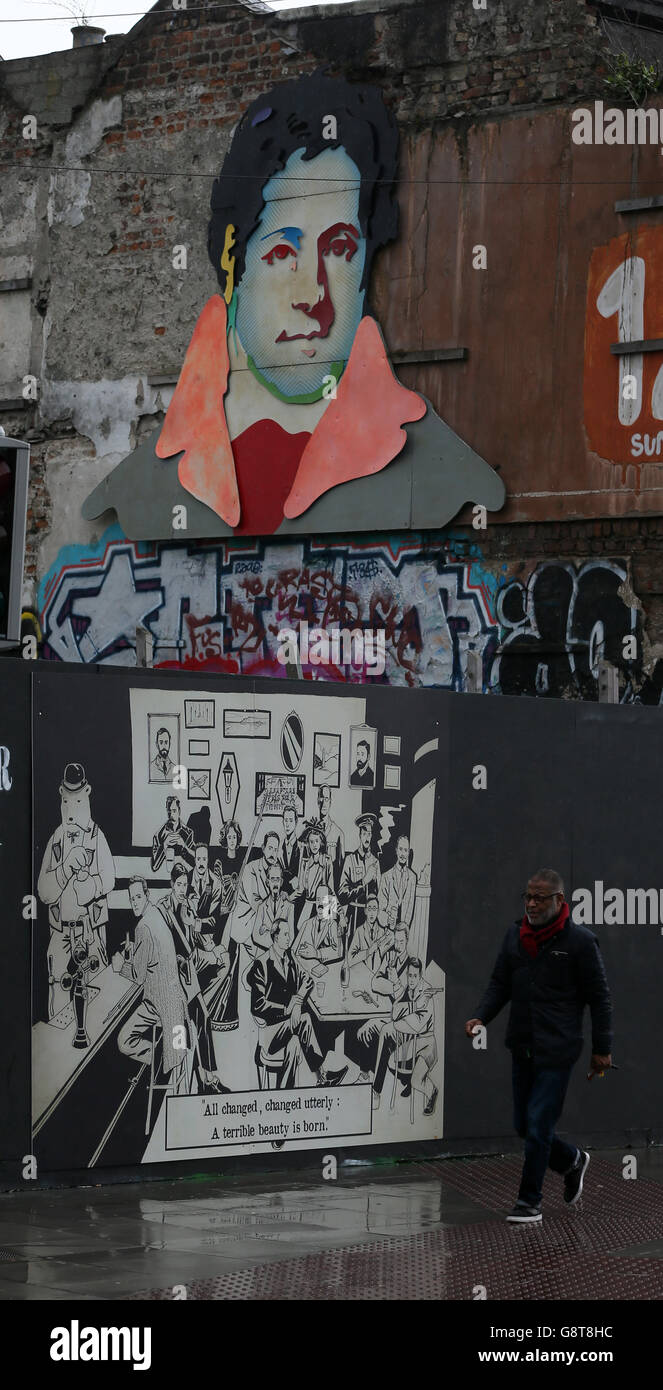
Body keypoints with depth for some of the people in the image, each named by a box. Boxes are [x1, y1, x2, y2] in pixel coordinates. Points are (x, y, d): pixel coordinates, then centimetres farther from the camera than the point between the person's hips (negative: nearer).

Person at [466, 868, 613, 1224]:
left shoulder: (579, 941, -8)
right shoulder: (515, 935, 7)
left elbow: (599, 997, -4)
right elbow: (500, 983, 14)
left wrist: (602, 1048, -4)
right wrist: (481, 1017, -3)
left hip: (558, 1049, -6)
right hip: (522, 1048, 6)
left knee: (538, 1124, -8)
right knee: (524, 1125, 11)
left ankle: (530, 1202, 4)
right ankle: (572, 1161, 37)